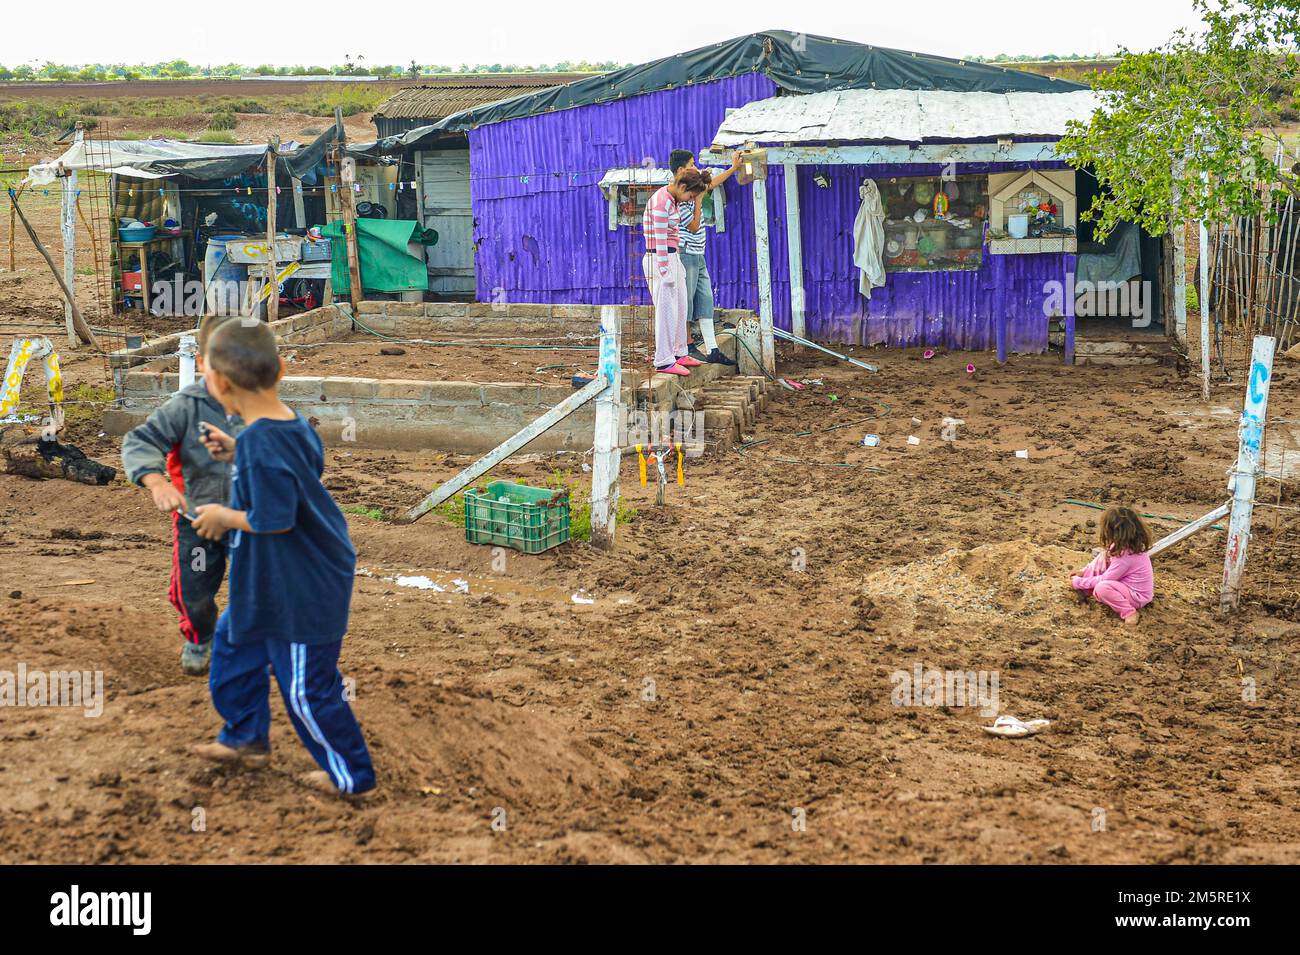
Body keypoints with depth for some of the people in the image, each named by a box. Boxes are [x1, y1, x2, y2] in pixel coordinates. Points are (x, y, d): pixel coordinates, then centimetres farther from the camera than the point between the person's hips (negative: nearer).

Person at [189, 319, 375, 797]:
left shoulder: (260, 441, -30)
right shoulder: (292, 421, -3)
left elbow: (275, 518, -31)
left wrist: (224, 516, -14)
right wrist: (238, 454, 8)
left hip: (300, 591, -10)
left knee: (306, 687, 5)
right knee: (233, 642, 26)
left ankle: (350, 774, 22)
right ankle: (246, 738, 43)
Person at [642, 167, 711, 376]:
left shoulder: (671, 199, 13)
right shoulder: (662, 202, -17)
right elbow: (660, 240, -19)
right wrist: (665, 272, -20)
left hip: (671, 258, 10)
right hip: (660, 260, -10)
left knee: (680, 309, 15)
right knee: (667, 310, -6)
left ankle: (678, 353, 24)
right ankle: (663, 361, -1)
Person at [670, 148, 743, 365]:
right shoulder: (679, 198, -18)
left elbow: (711, 182, 30)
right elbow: (694, 227, -18)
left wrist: (733, 168, 28)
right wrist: (699, 198, -17)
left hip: (697, 255, 10)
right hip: (686, 255, -10)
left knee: (705, 301, 6)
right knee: (685, 301, -1)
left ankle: (712, 350, 6)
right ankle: (688, 347, 7)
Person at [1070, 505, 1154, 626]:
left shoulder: (1125, 556, -32)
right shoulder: (1124, 544, -6)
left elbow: (1104, 579, -22)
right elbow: (1104, 556, 12)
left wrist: (1079, 582, -12)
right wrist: (1084, 572, 8)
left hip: (1137, 597, -9)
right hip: (1126, 584, 9)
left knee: (1101, 588, -33)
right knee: (1102, 557, 6)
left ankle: (1128, 612, -20)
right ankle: (1085, 591, 4)